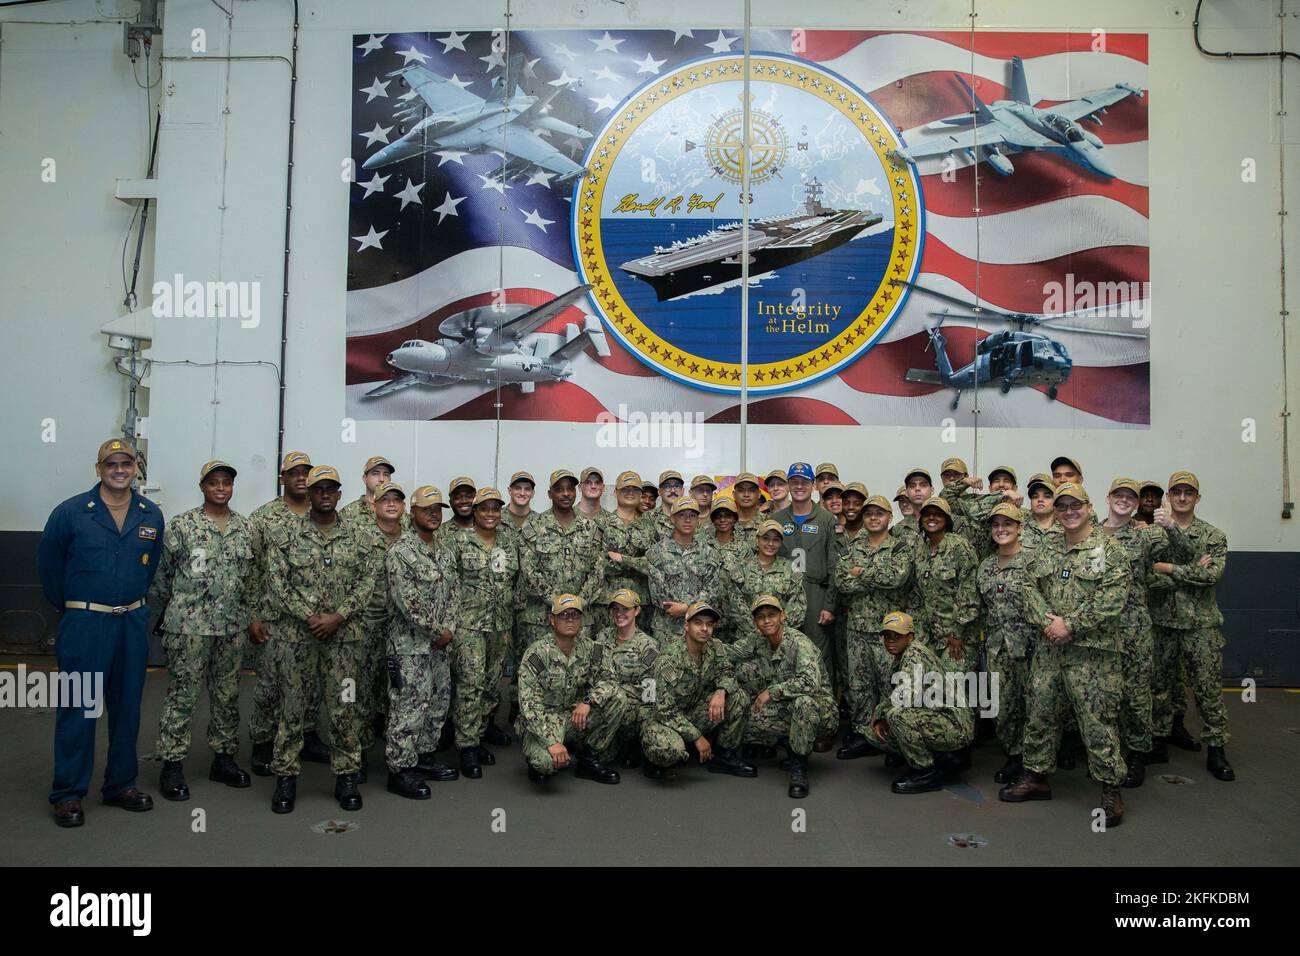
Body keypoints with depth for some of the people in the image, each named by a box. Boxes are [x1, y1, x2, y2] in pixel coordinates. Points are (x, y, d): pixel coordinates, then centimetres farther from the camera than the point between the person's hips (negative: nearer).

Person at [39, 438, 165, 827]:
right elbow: (48, 563, 4)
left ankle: (121, 784, 24)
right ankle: (68, 794, 13)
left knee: (127, 707, 11)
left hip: (133, 623, 4)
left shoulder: (152, 515, 4)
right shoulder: (70, 512, -6)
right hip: (84, 624, -4)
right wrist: (69, 606, 9)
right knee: (78, 709, 1)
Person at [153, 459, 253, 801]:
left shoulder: (246, 528, 7)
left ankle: (224, 758, 24)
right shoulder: (181, 526, -6)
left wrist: (246, 612, 12)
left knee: (227, 695, 12)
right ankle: (172, 765, 12)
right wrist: (173, 607, 6)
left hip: (232, 627, 4)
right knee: (181, 696, 2)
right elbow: (160, 571, 0)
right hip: (188, 626, -4)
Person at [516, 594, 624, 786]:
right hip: (542, 722, -5)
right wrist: (552, 741, -32)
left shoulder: (590, 649, -2)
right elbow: (529, 705, -21)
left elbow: (607, 680, -4)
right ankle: (538, 762, 5)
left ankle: (588, 758, -1)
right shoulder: (536, 655, -17)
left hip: (575, 718, 5)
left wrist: (588, 701, -24)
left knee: (616, 698, -15)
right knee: (548, 761, -35)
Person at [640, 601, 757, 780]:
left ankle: (725, 755, 5)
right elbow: (666, 710, -24)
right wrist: (697, 737, -23)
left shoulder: (714, 648, -6)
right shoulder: (669, 657, -24)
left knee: (739, 697, -10)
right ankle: (656, 761, -2)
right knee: (671, 749, -39)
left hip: (694, 713, 7)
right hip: (665, 719, -6)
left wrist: (721, 692, -23)